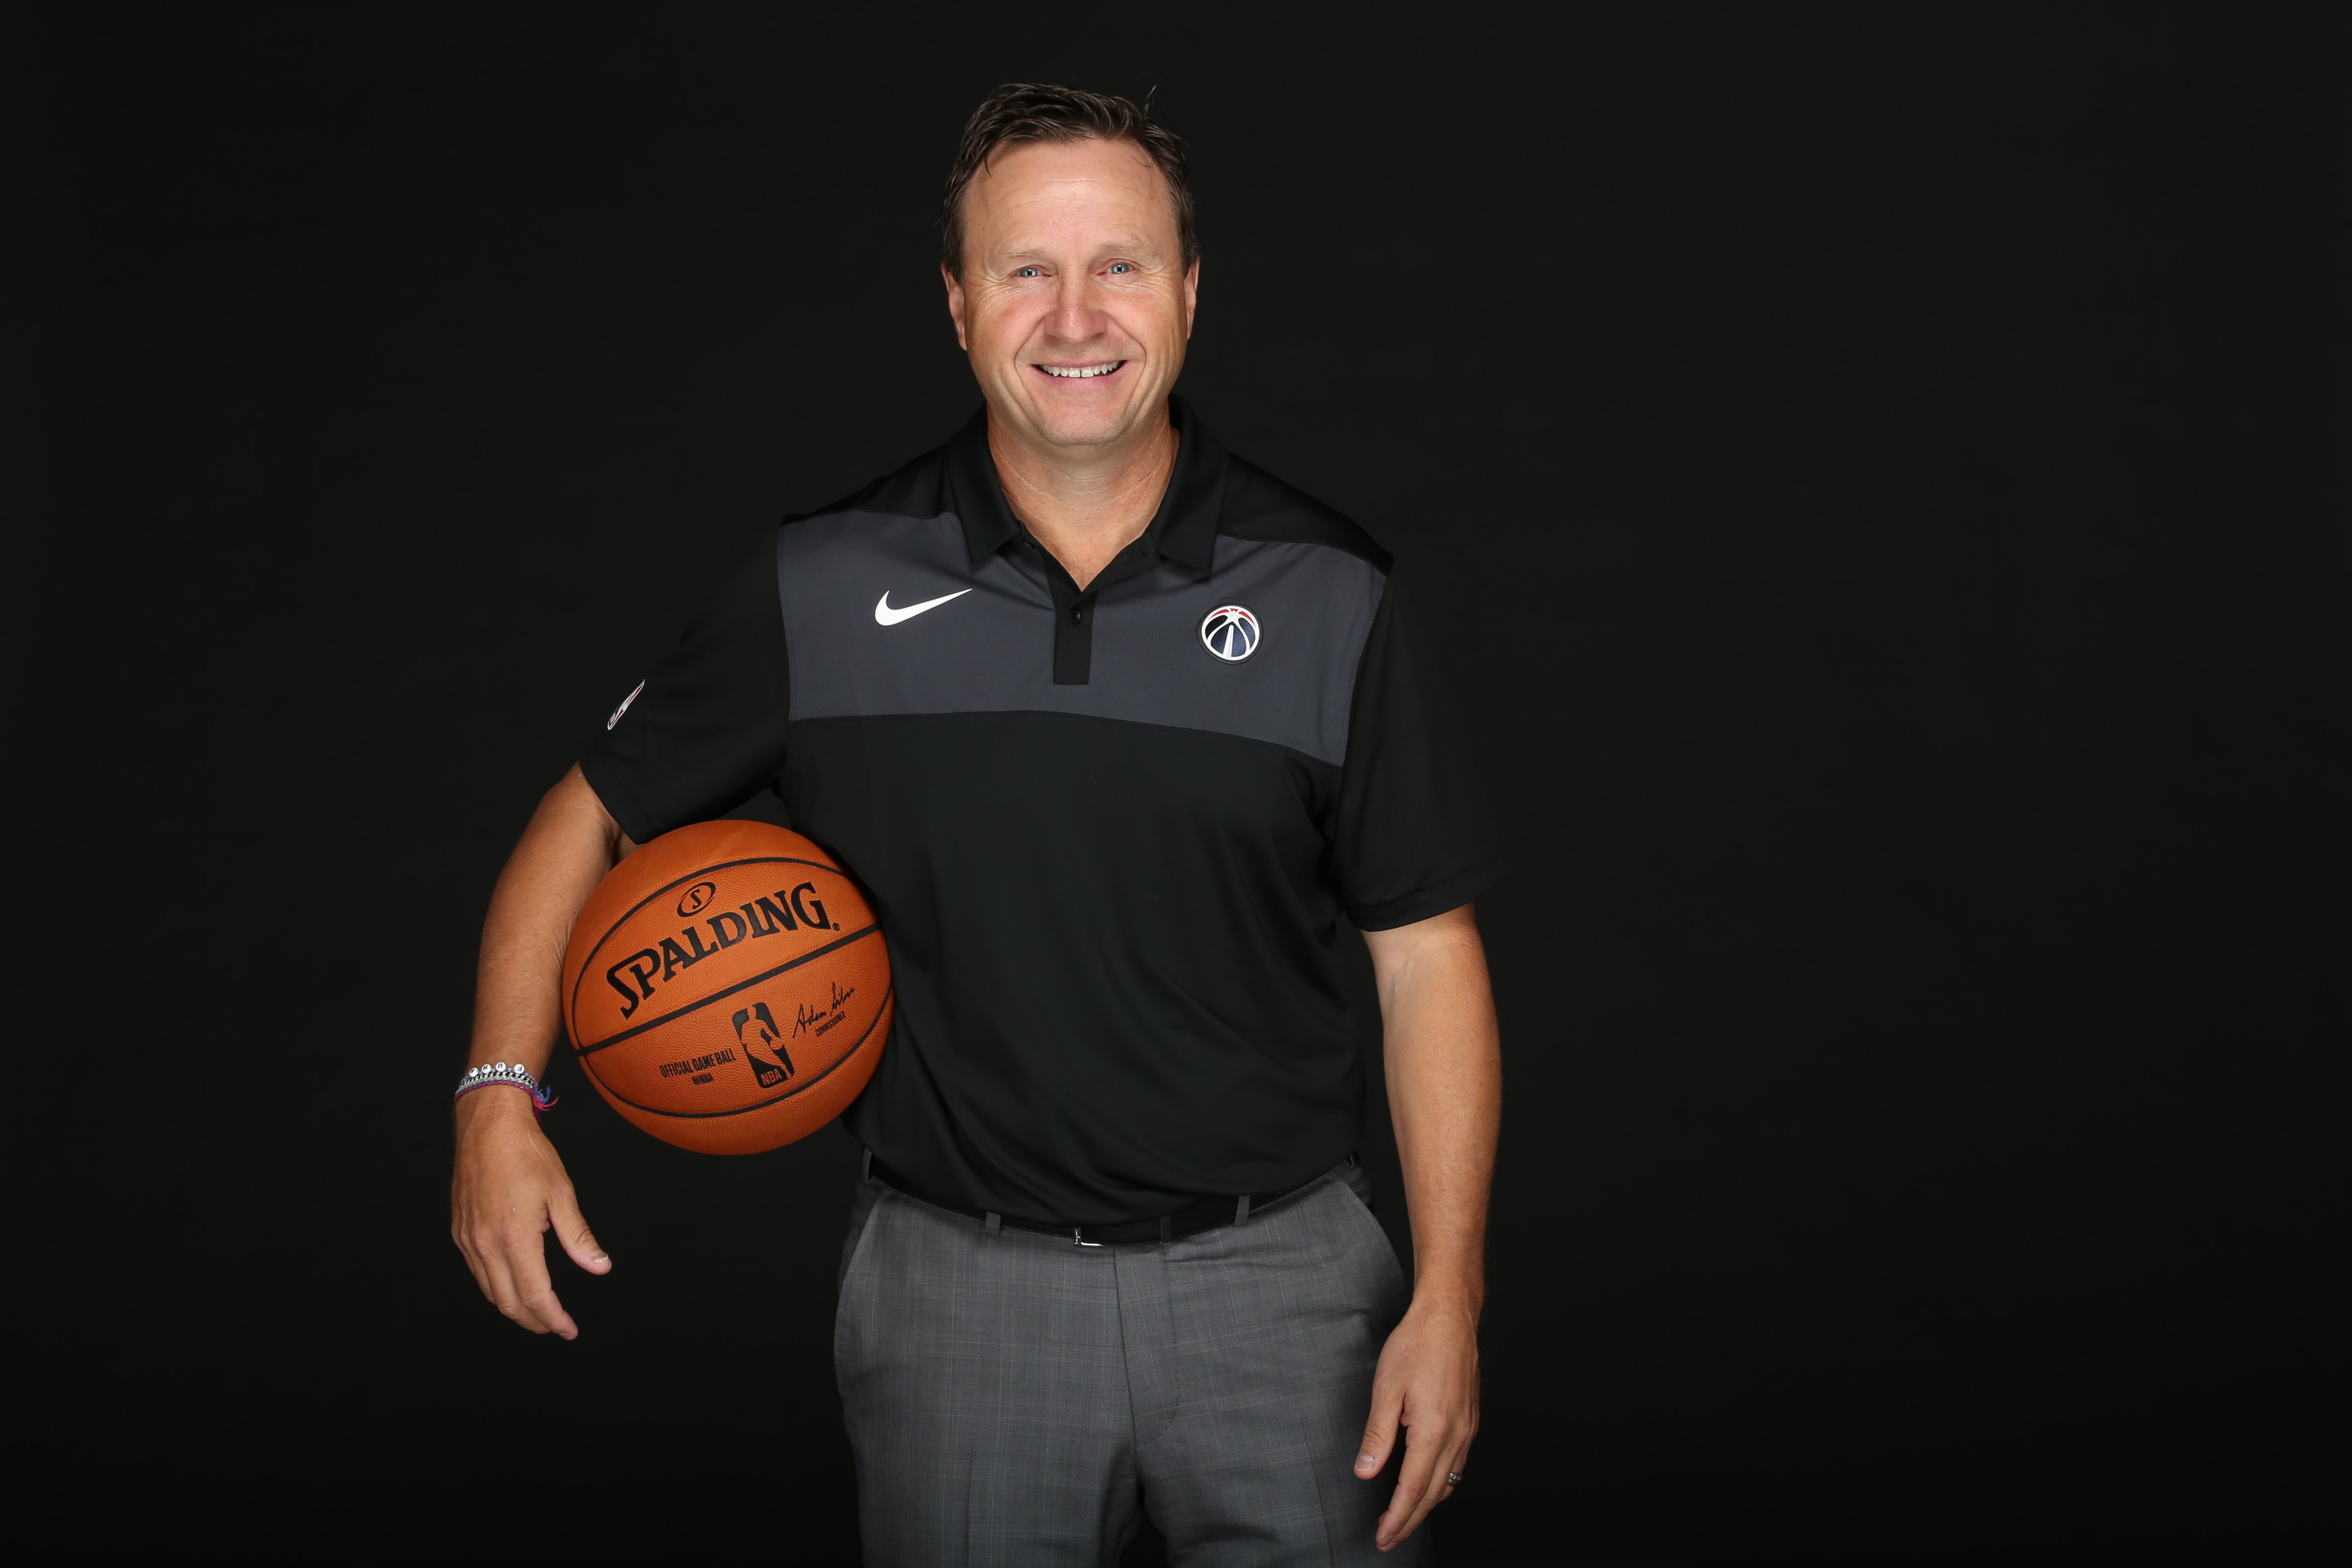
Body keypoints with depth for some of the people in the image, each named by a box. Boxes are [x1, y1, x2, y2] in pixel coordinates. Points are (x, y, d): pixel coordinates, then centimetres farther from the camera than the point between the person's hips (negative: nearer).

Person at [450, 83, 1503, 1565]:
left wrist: (1448, 1297, -4)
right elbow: (593, 817, 7)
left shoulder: (1332, 596, -3)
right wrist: (501, 1099, -8)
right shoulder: (820, 587, -3)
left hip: (1279, 1275, 0)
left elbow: (1428, 952, 0)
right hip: (957, 1277, 0)